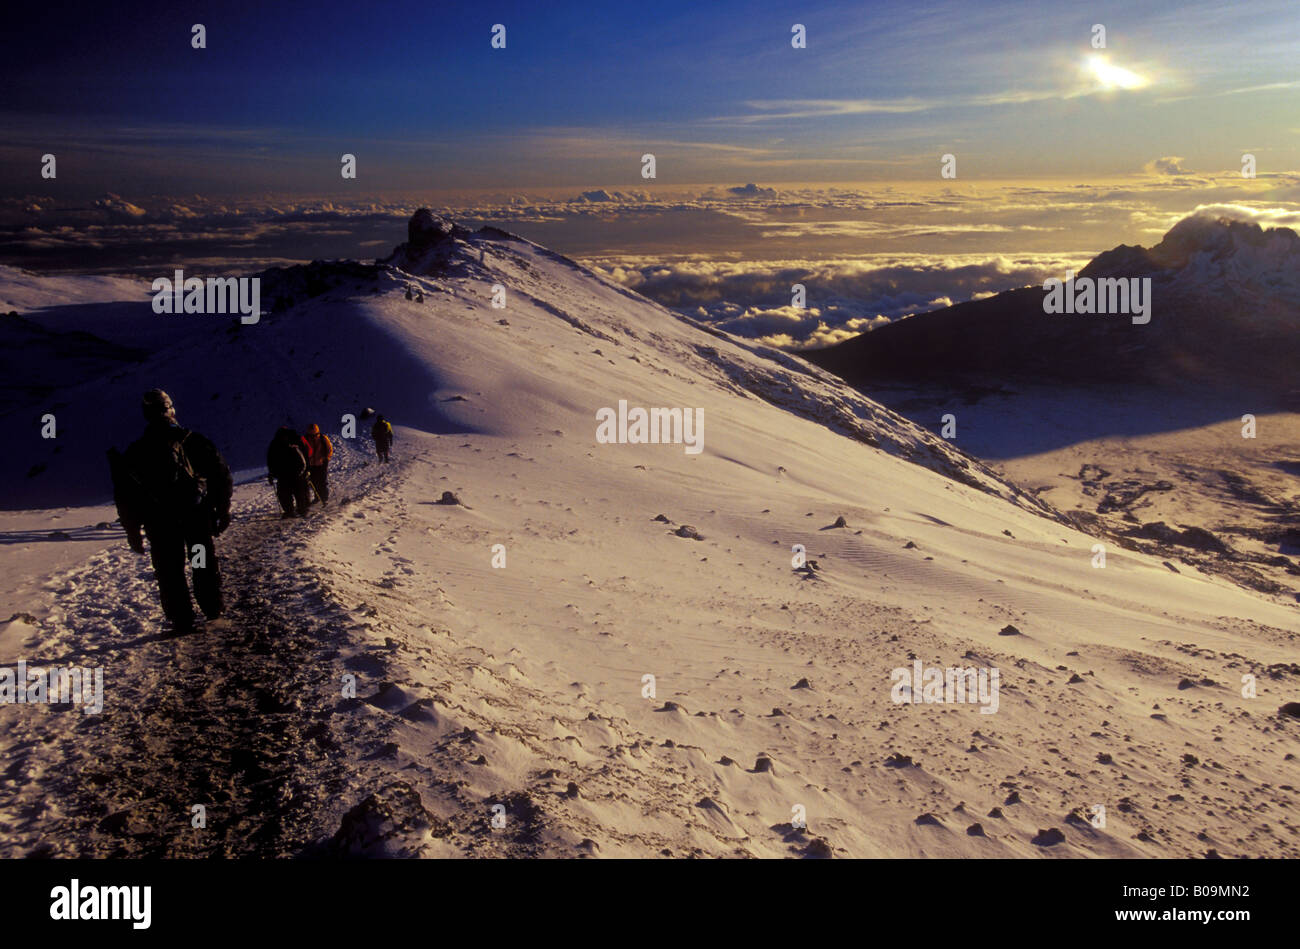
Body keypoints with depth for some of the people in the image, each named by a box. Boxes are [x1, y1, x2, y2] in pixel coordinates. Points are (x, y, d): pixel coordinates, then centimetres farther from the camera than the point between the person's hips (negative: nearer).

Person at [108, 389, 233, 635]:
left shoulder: (133, 452, 3)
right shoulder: (192, 440, 1)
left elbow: (124, 497, 4)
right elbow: (221, 474, 0)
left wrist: (133, 532, 10)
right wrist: (222, 510, 8)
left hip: (159, 523, 0)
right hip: (197, 513, 0)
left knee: (169, 571, 9)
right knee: (204, 562, 16)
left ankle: (181, 620, 8)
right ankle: (212, 608, 21)